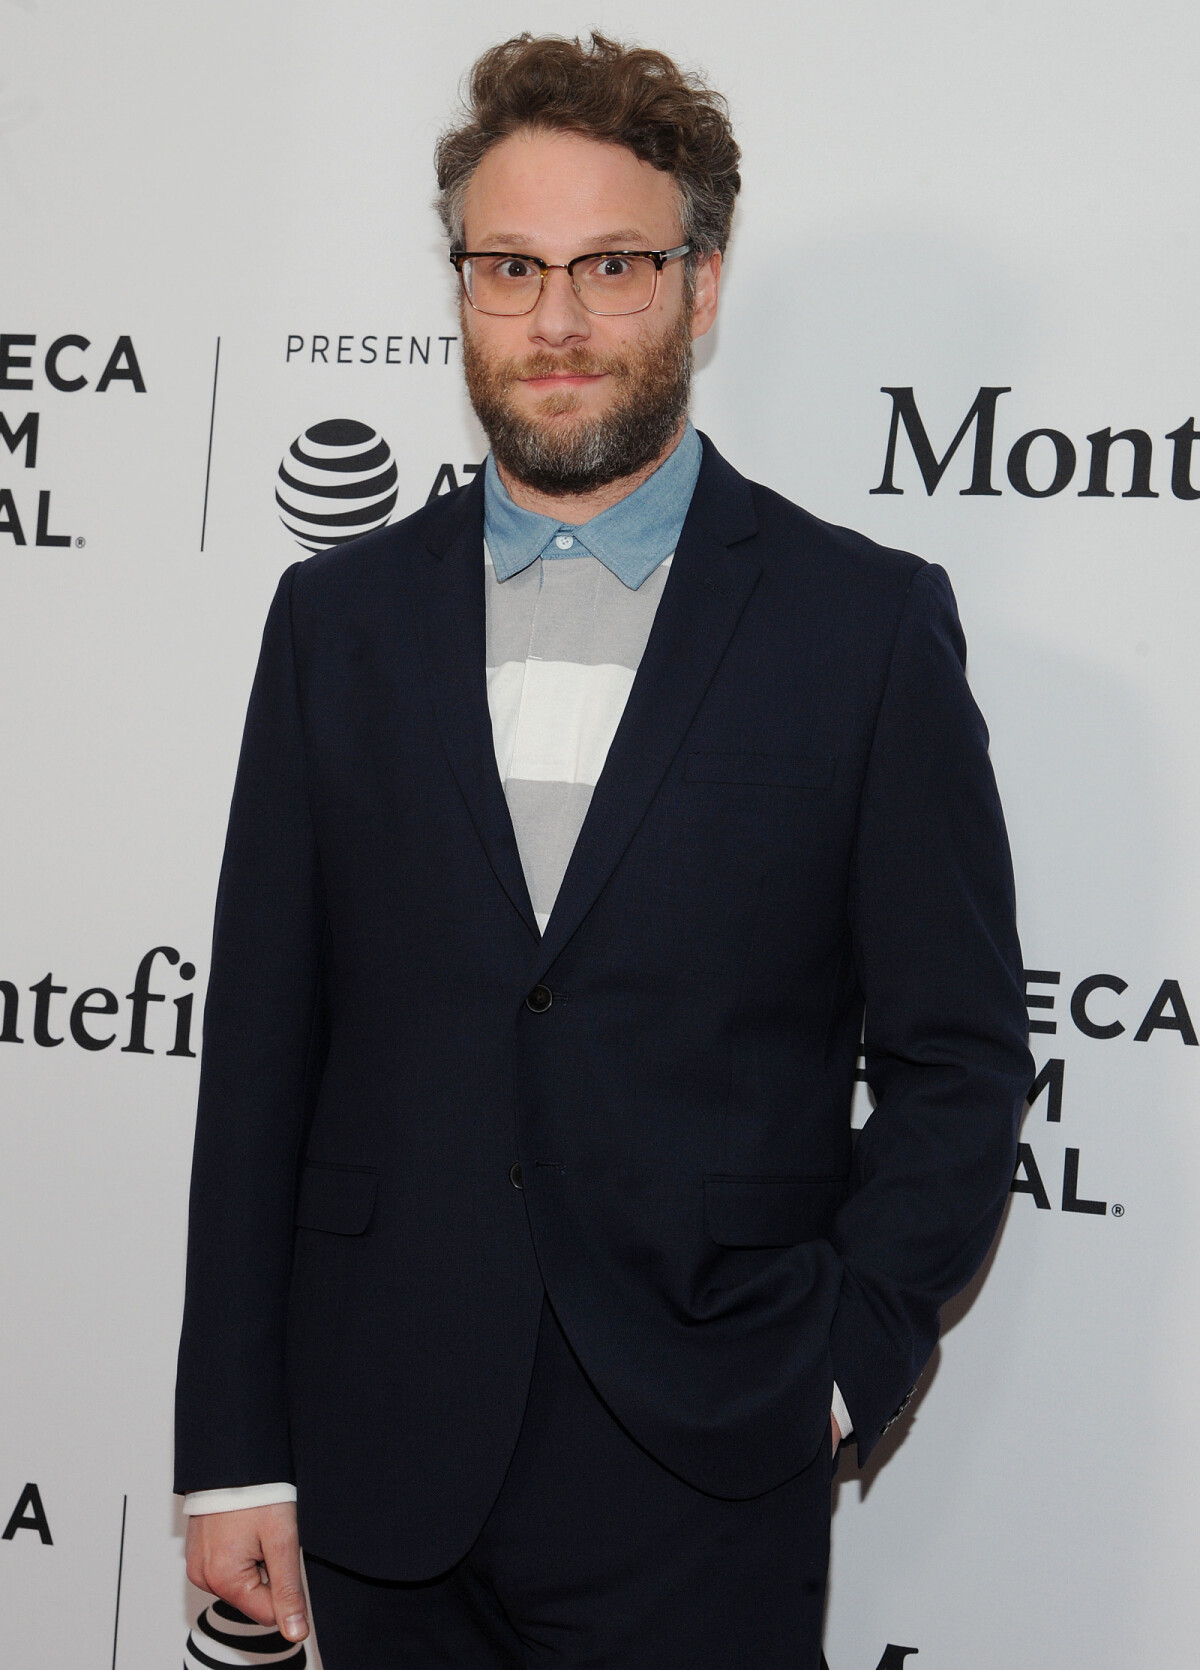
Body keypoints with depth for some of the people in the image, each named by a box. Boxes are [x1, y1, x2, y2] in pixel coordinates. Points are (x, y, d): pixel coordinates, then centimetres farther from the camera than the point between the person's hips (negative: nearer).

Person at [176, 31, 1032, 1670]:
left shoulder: (869, 622, -2)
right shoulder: (340, 616, 6)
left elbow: (960, 1056, 1)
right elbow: (261, 1052, 5)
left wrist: (840, 1360, -9)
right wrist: (233, 1451, 3)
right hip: (385, 1474, 2)